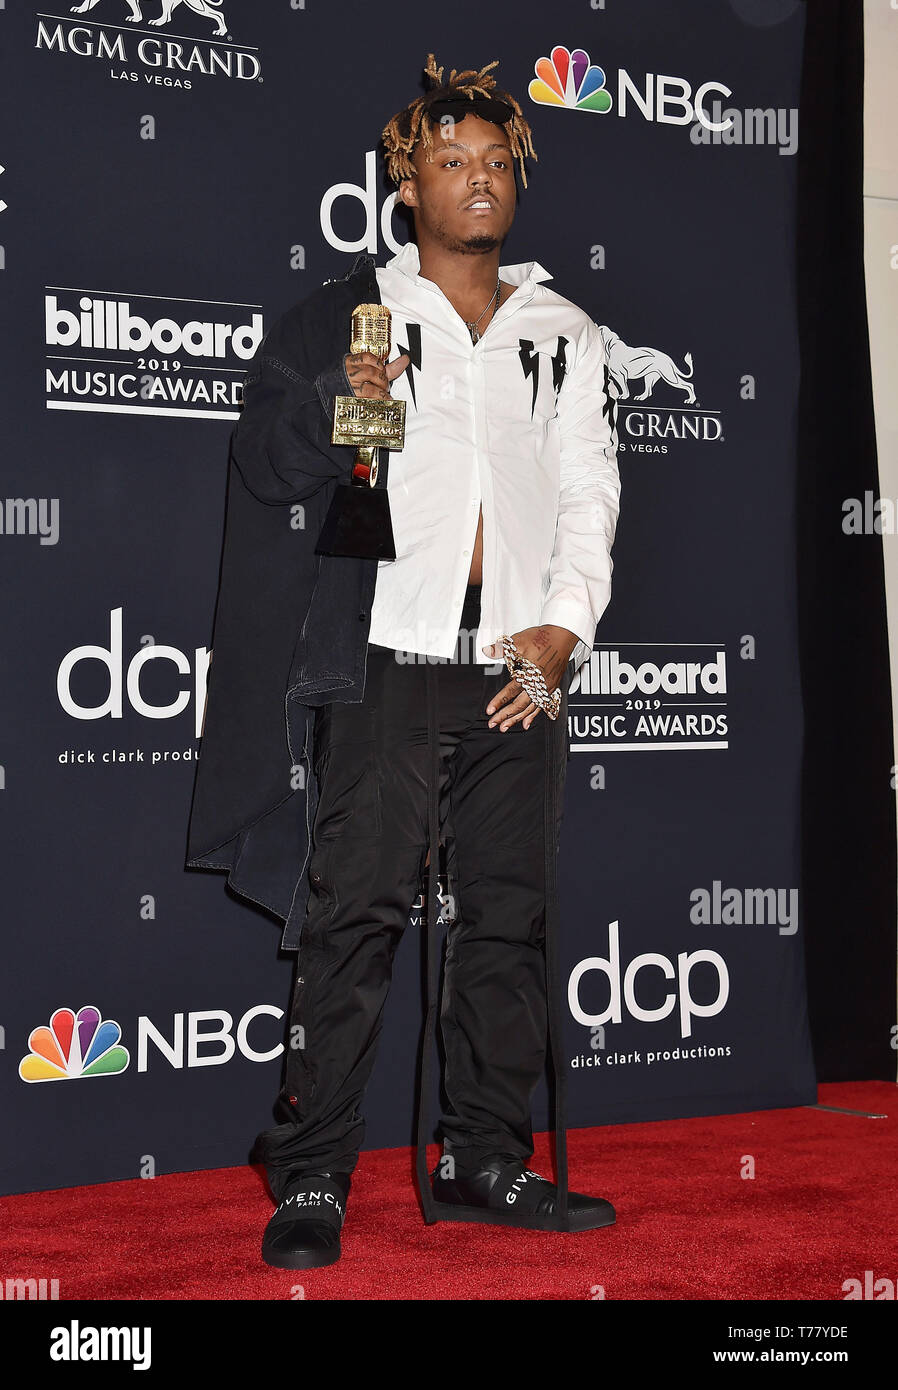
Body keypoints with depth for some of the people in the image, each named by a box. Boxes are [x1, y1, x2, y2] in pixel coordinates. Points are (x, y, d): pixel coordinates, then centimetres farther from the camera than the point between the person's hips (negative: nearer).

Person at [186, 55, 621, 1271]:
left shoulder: (563, 335, 18)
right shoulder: (349, 315, 11)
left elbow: (589, 494, 13)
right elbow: (266, 464, 6)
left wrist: (562, 627, -1)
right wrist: (335, 401, -14)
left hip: (520, 665, 3)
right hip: (391, 656, -3)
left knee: (510, 916, 4)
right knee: (358, 913, -7)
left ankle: (485, 1161, 14)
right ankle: (311, 1180, -1)